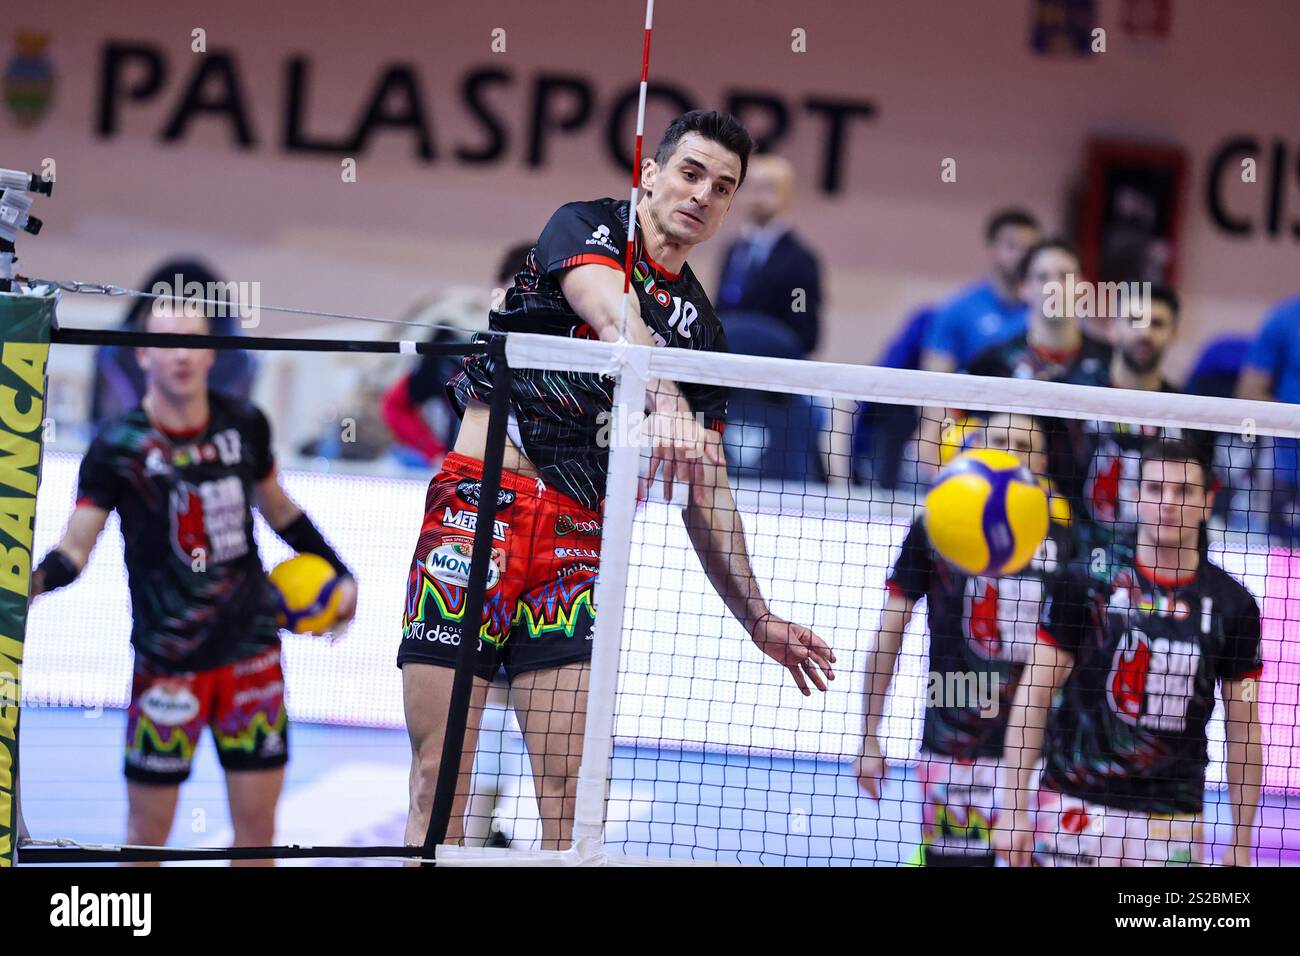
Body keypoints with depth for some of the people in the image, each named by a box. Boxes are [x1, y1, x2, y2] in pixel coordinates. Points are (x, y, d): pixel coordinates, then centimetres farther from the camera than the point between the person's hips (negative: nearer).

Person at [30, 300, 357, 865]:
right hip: (167, 664, -3)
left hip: (252, 649, 3)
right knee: (149, 827, 0)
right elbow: (74, 549, -10)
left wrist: (338, 571, 22)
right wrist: (33, 581, -31)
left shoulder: (245, 426, 2)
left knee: (257, 819, 4)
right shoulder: (118, 445, -10)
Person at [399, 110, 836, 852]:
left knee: (571, 793, -6)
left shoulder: (701, 328, 18)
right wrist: (665, 402, -41)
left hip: (579, 539, 5)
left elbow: (707, 491, 22)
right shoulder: (587, 228, 2)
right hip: (481, 499, -5)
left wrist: (758, 618, 16)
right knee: (439, 787, -9)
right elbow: (616, 320, -21)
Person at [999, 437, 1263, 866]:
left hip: (1173, 814, 2)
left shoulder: (1233, 604, 4)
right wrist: (1014, 807, -5)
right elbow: (1032, 696, 0)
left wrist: (1241, 845, 8)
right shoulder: (1088, 582, -2)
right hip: (1076, 801, -2)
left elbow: (1243, 731, 10)